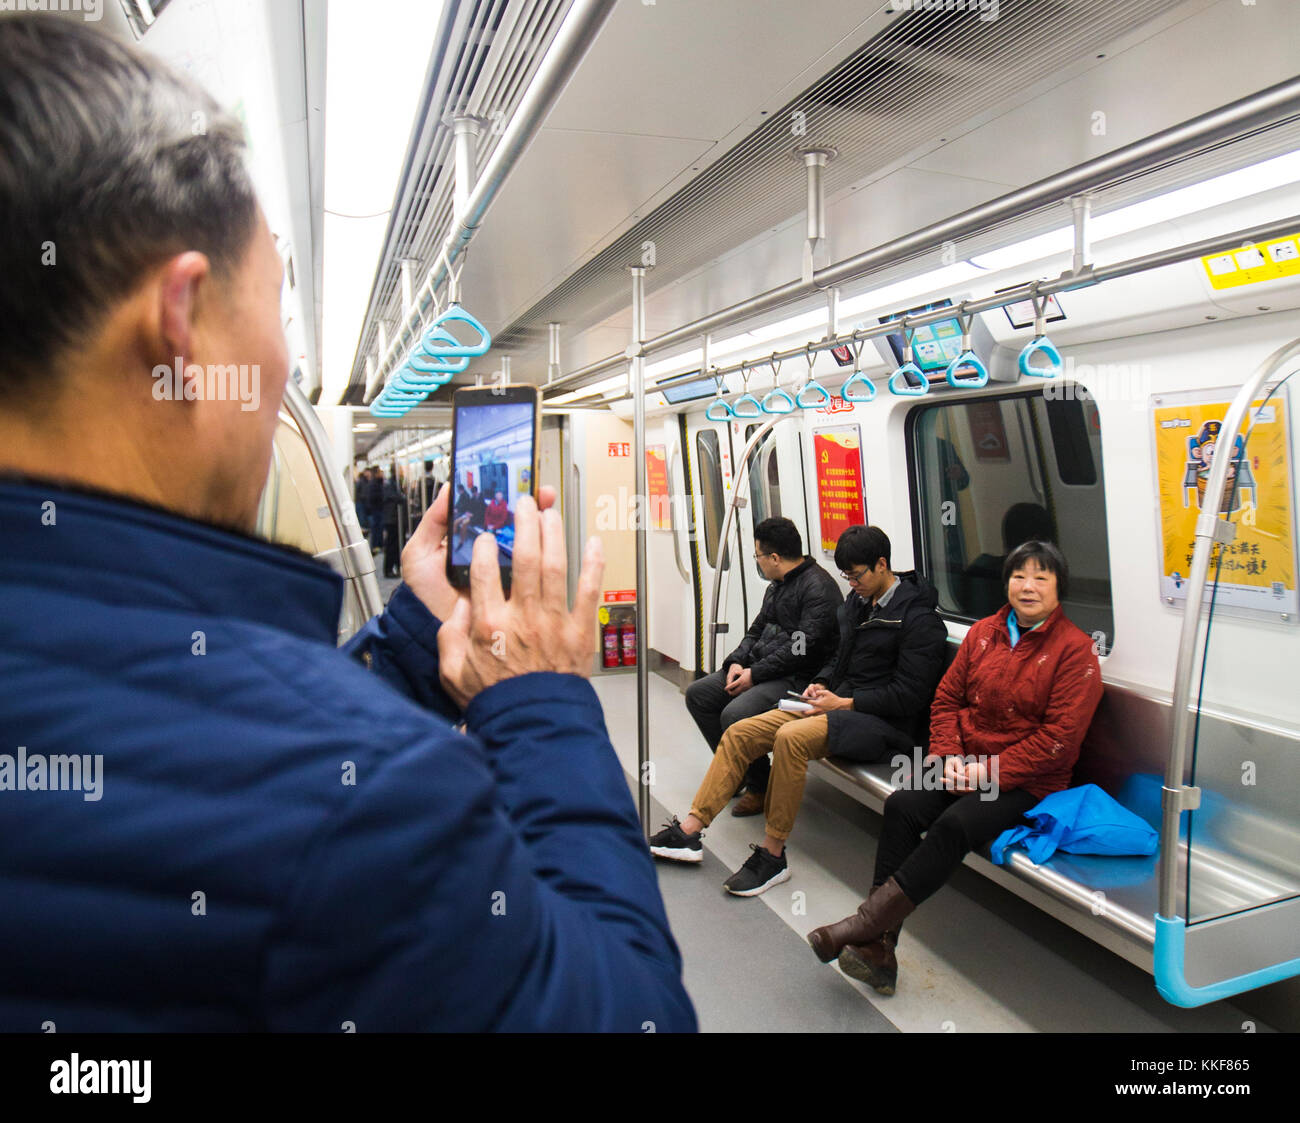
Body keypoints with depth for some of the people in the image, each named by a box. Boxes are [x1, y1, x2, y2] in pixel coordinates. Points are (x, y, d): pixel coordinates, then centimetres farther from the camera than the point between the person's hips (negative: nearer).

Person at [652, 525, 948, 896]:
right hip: (841, 704, 9)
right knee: (739, 733, -5)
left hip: (885, 723, -9)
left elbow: (909, 696, -16)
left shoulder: (919, 618, -12)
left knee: (791, 737, -34)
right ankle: (690, 830, -4)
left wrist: (845, 703, -16)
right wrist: (821, 684, 6)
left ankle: (773, 854, -21)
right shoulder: (857, 602, 13)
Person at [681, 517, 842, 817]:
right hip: (759, 668, 10)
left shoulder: (818, 587, -14)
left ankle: (761, 788, -7)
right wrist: (737, 662, 1)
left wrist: (755, 674, -18)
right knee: (697, 693, 3)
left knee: (735, 714, -30)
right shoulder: (777, 585, 17)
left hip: (797, 678, -10)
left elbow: (804, 648, -21)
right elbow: (757, 630, 20)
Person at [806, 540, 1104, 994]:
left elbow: (1058, 738, -12)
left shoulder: (1076, 650, -6)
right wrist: (949, 757, -5)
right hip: (962, 765, 5)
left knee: (955, 824, -31)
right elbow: (946, 699, 12)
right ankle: (878, 949, -23)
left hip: (1026, 781, -4)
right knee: (902, 806, -23)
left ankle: (865, 923, -24)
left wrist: (989, 772, -17)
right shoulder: (983, 633, 11)